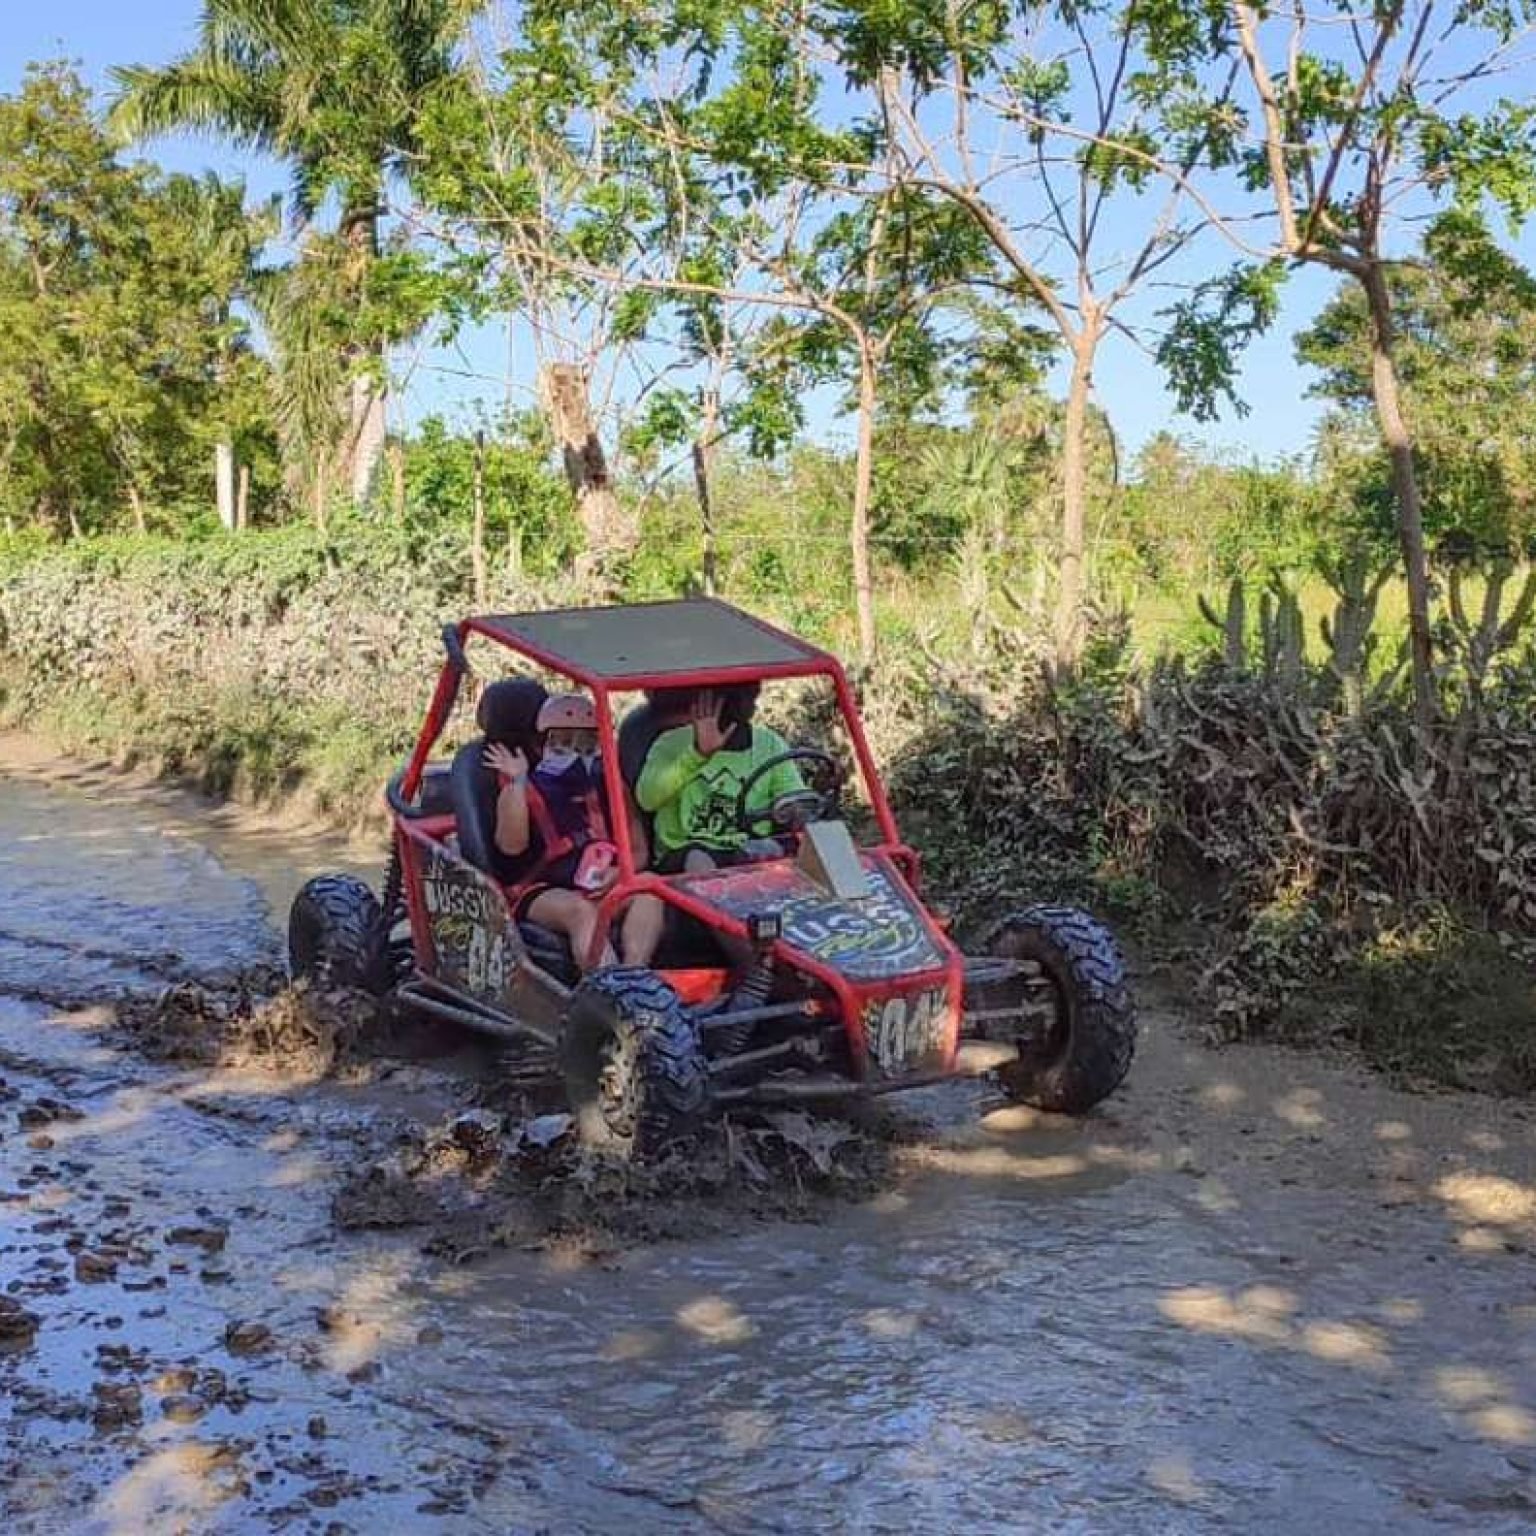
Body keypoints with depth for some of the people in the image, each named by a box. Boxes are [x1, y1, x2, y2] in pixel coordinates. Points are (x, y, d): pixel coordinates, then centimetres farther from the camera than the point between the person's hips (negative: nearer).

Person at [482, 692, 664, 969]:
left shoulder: (606, 785, 22)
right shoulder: (531, 788, 11)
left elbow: (639, 850, 15)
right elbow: (511, 846, -8)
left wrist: (619, 872, -9)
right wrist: (517, 782, -13)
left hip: (603, 888, 4)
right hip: (543, 891, -3)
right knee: (581, 910, -35)